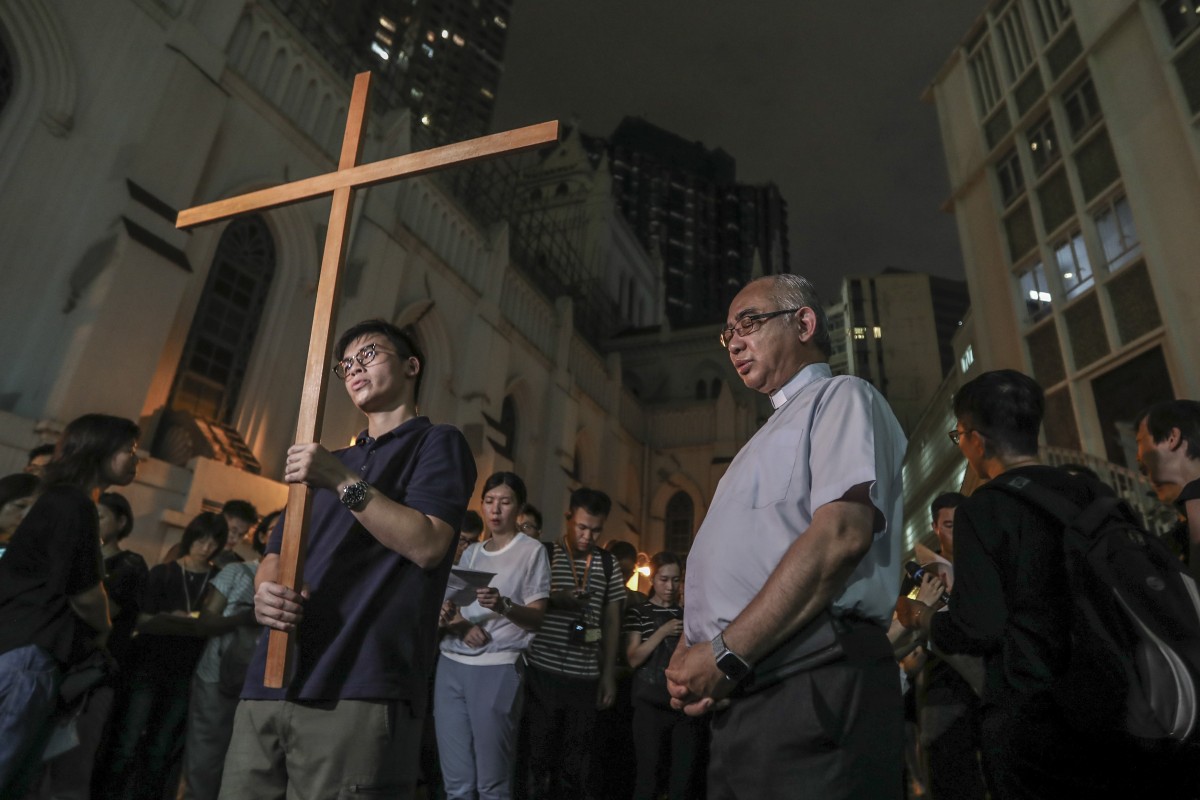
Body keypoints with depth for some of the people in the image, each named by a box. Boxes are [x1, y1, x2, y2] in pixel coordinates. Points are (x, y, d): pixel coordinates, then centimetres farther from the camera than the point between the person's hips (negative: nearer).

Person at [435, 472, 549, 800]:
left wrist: (504, 605, -24)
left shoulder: (532, 551, 0)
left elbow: (537, 617, -5)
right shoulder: (470, 552, 16)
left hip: (498, 668, -5)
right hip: (451, 664, 5)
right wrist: (462, 625, -6)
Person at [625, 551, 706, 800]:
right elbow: (633, 658, -7)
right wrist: (663, 632, -15)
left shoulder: (688, 613, 17)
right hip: (651, 706, -3)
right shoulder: (638, 612, 3)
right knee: (649, 779, 0)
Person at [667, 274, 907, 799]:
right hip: (736, 699, 8)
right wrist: (690, 652, 3)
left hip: (814, 694, -8)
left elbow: (841, 534, -19)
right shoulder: (770, 436, 26)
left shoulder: (842, 398, -1)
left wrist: (727, 653, -18)